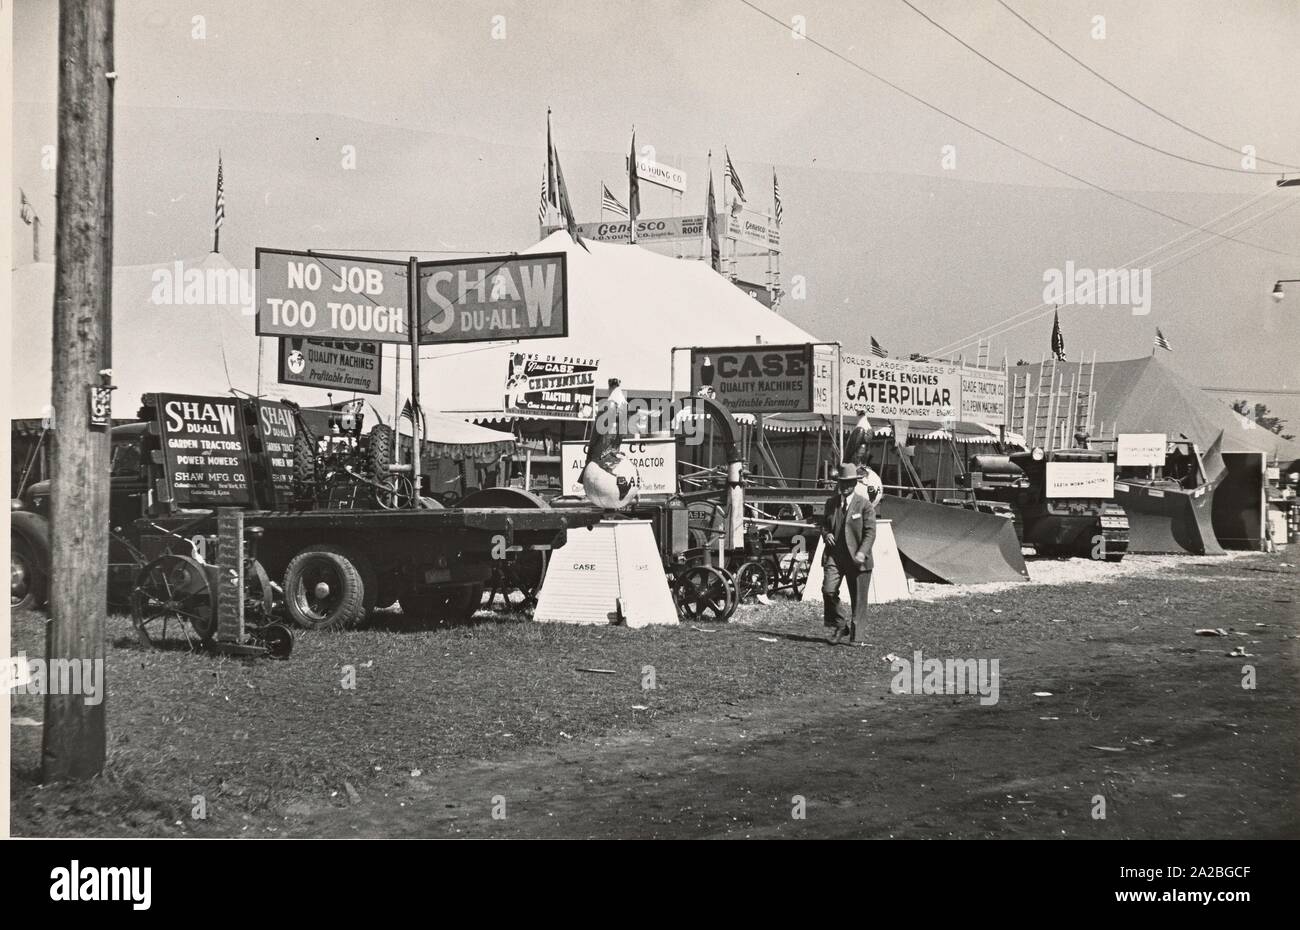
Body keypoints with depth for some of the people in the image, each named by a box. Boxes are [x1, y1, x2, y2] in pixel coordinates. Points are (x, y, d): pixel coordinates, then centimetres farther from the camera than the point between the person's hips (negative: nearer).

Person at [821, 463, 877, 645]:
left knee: (858, 598, 4)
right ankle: (840, 625, 5)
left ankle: (855, 635, 18)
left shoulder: (864, 504, -3)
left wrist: (862, 552, -22)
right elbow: (824, 524, 22)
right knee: (828, 590, -15)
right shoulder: (831, 502, 11)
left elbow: (870, 531, -8)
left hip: (856, 558, -3)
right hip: (834, 555, 3)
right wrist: (825, 534, -2)